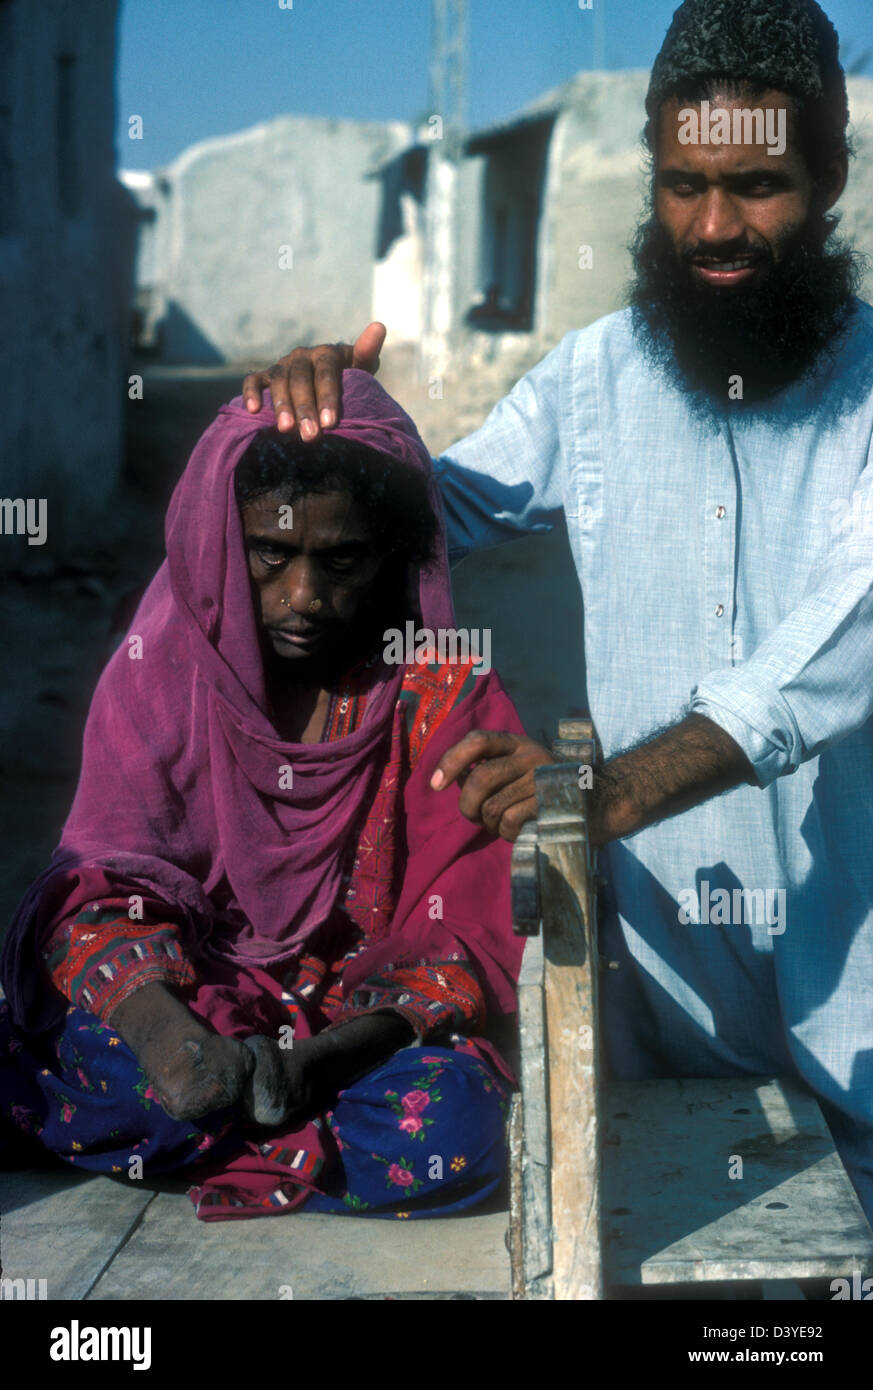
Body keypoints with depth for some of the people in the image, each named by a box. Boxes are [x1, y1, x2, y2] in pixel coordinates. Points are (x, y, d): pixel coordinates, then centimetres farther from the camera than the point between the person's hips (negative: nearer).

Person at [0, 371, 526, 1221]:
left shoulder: (448, 701, -5)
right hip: (197, 1006, -1)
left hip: (372, 1029, 2)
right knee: (103, 1065, -34)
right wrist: (161, 1028, -30)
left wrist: (327, 1057, -29)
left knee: (445, 1128, -32)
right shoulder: (158, 675, -1)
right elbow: (102, 883, -5)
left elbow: (468, 942, -9)